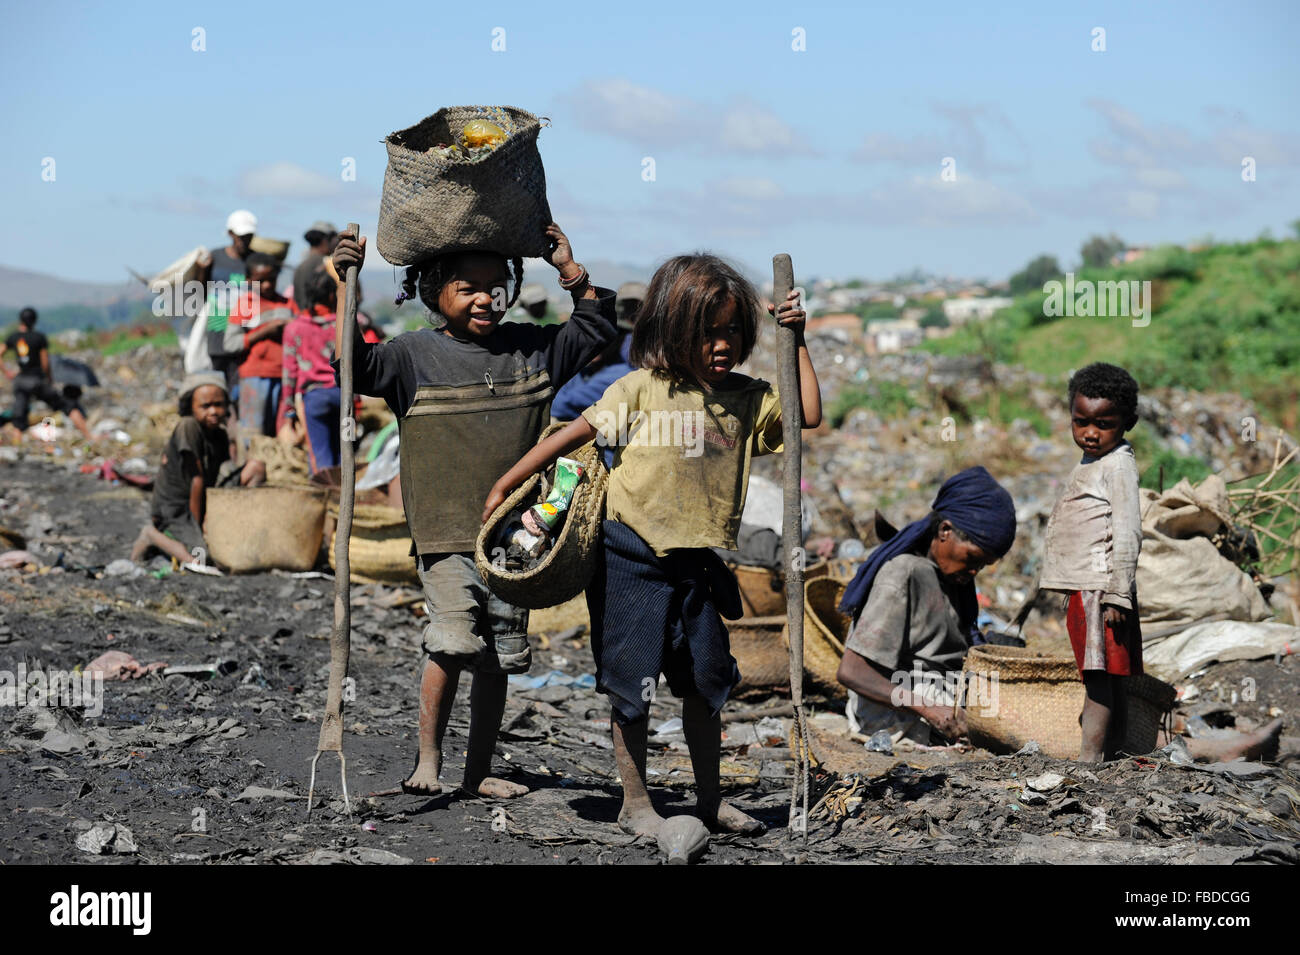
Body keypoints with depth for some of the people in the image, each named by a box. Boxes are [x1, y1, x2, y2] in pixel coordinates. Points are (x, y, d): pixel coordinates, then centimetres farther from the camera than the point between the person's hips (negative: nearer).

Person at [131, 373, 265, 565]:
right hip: (176, 509, -7)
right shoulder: (188, 427, -21)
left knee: (256, 467, -3)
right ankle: (154, 536, 0)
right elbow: (197, 481, -19)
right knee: (202, 560, -29)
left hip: (206, 501, 7)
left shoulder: (220, 435, 4)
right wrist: (198, 526, -17)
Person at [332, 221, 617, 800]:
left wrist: (571, 269, 7)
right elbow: (355, 365, -11)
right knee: (453, 642, -18)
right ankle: (428, 760, -4)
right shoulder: (414, 356, -1)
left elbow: (597, 328, 18)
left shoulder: (533, 350, 9)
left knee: (500, 656, 9)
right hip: (445, 532, -4)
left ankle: (479, 772, 19)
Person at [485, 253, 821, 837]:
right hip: (634, 557, -4)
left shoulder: (746, 398, 5)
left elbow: (808, 415, -4)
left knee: (706, 680, 12)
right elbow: (575, 433, -5)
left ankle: (709, 799, 25)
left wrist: (796, 343, -4)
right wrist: (505, 486, -3)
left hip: (696, 563, 5)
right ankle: (634, 804, 14)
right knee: (632, 684, 2)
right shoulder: (644, 388, -8)